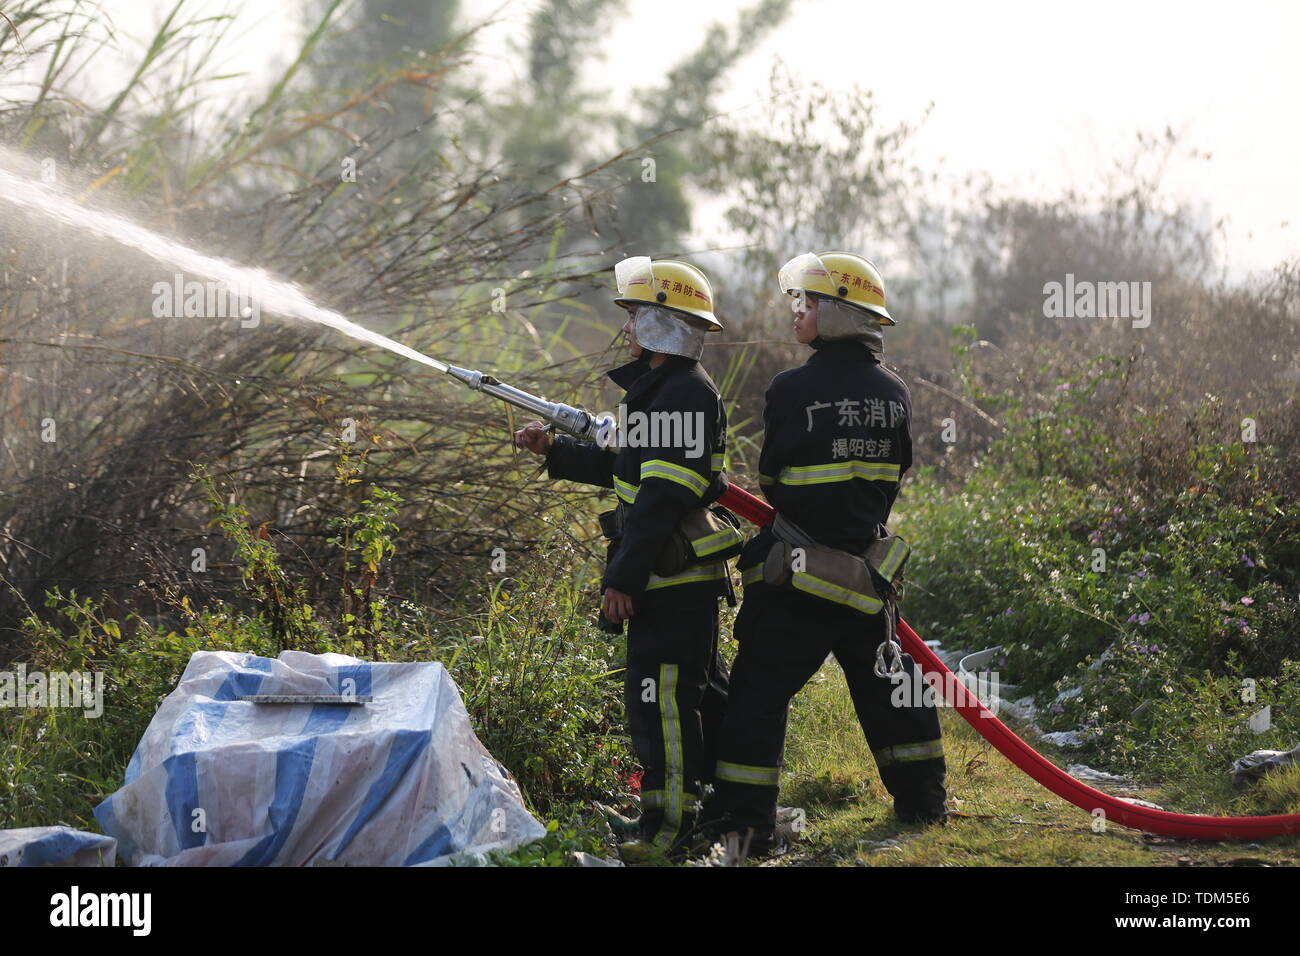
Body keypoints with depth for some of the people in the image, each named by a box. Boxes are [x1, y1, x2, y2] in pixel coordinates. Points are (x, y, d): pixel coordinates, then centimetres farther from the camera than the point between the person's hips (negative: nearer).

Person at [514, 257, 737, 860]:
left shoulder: (685, 395, -18)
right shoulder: (656, 387, 17)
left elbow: (664, 496, -23)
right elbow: (626, 468, 28)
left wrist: (624, 578, -24)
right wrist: (555, 450, 23)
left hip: (674, 578, -11)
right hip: (676, 577, 11)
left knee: (661, 696, -9)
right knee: (699, 688, 17)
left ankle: (669, 827, -5)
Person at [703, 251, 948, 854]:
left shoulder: (794, 390, -15)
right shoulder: (895, 393, 2)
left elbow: (771, 481, -2)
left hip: (797, 577, -5)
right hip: (867, 570, 5)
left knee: (759, 692, 1)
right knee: (886, 683, 21)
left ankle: (744, 821, -2)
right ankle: (922, 799, 30)